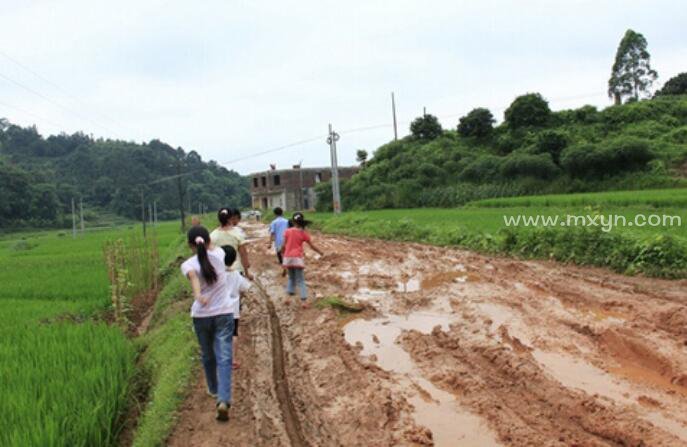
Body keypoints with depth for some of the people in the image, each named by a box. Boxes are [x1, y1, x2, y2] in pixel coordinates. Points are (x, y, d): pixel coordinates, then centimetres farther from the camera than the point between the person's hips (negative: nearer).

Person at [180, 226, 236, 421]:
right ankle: (223, 400, -17)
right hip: (224, 314, 0)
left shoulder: (188, 264, -9)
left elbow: (193, 276, -32)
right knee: (224, 358, -3)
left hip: (201, 315, 0)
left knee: (207, 355, 22)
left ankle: (214, 389, 43)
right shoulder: (218, 254, -3)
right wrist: (201, 231, 37)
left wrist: (198, 295, -49)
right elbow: (212, 247, 21)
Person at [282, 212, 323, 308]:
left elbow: (284, 245, -1)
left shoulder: (287, 231, 0)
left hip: (288, 258, 2)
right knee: (300, 280, 3)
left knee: (291, 278, 20)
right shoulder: (304, 233, -3)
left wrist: (284, 255, 13)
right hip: (298, 258, -2)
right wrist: (320, 252, 17)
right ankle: (304, 301, -4)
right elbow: (312, 246, 2)